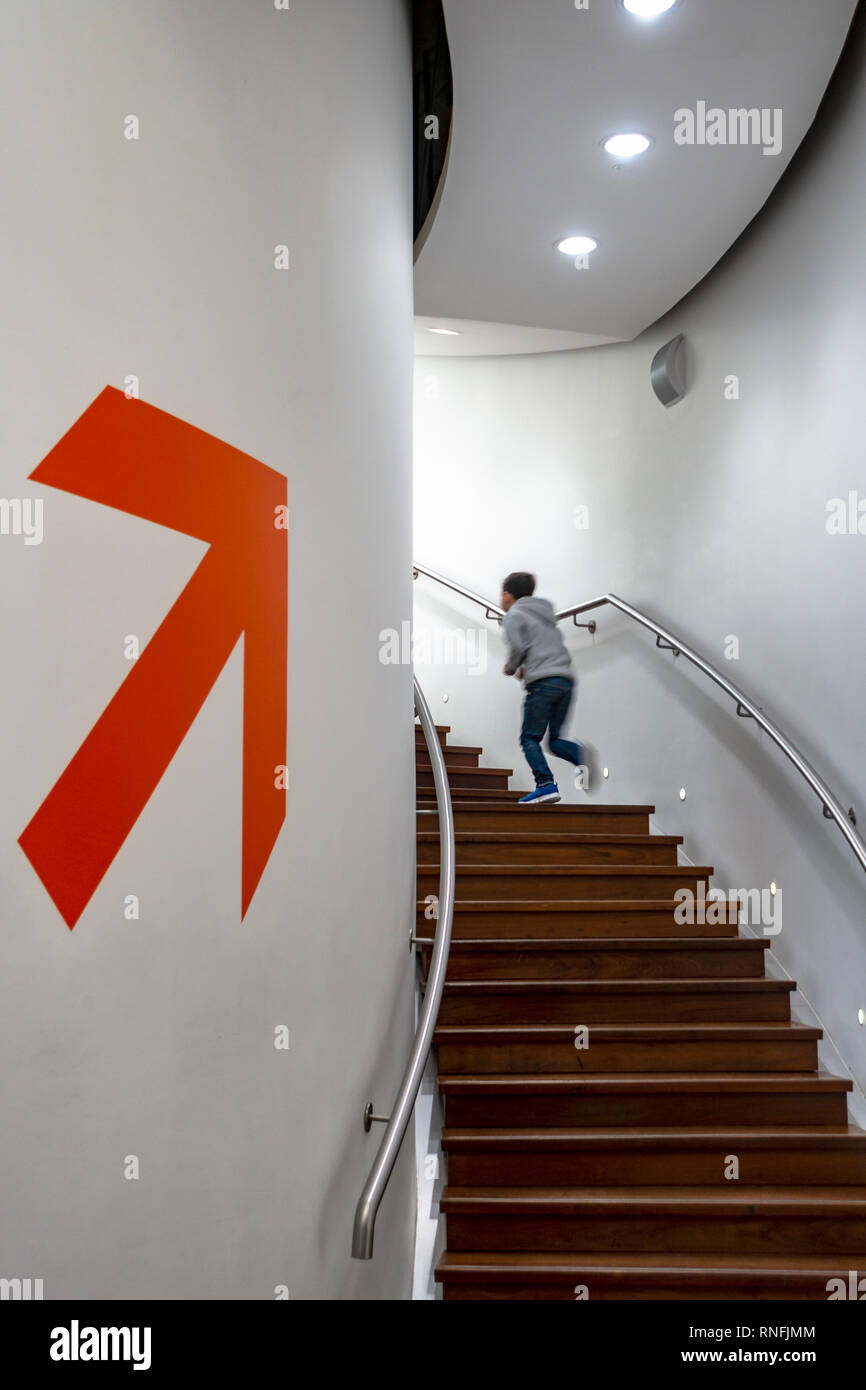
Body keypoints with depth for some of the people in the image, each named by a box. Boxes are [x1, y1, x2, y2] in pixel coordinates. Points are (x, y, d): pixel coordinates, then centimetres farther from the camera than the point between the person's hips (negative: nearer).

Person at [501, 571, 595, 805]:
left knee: (530, 738, -3)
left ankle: (546, 785, -18)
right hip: (566, 679, 7)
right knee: (554, 739, 10)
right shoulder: (545, 613, 28)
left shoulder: (514, 615, 4)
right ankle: (580, 753, -20)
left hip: (542, 682, -7)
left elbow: (518, 647, -10)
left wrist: (510, 668, 9)